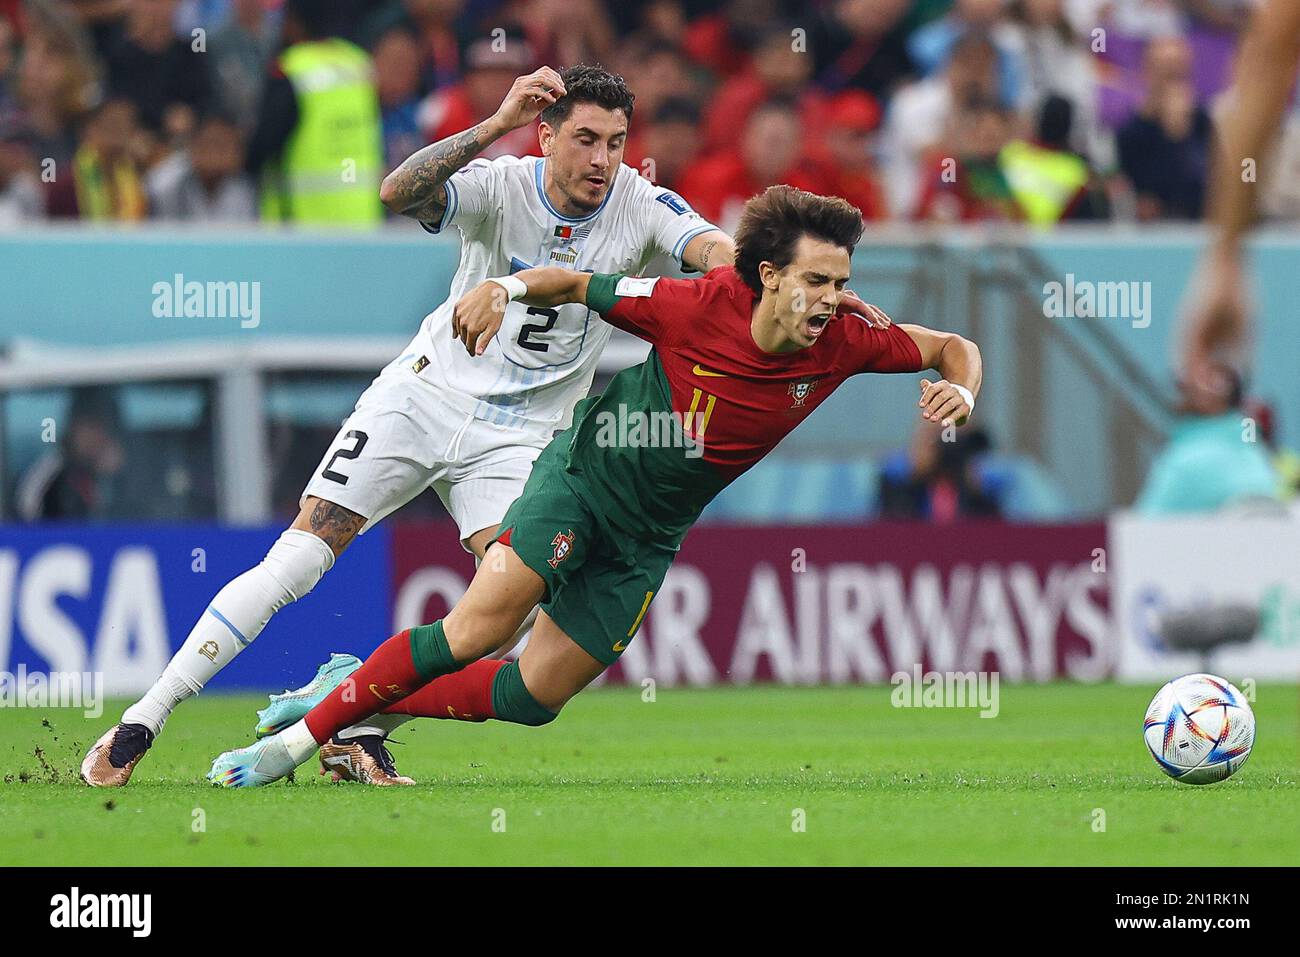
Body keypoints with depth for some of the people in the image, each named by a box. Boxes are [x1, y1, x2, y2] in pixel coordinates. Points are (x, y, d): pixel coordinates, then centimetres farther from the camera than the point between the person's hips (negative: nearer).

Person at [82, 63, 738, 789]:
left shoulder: (640, 206, -10)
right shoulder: (503, 185, -14)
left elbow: (718, 252, -28)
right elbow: (399, 193, -33)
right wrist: (497, 124, -43)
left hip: (515, 438, 2)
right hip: (426, 394, -2)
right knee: (296, 560, -11)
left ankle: (361, 731, -6)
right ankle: (137, 729, -5)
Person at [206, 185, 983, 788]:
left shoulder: (840, 345, -13)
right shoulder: (700, 307, -22)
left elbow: (952, 347, 1)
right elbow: (585, 286, -8)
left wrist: (960, 390, -21)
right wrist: (510, 287, -26)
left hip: (648, 540, 4)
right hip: (583, 476, -4)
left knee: (534, 699, 1)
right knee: (473, 634, -20)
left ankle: (365, 702, 18)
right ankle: (299, 738, -8)